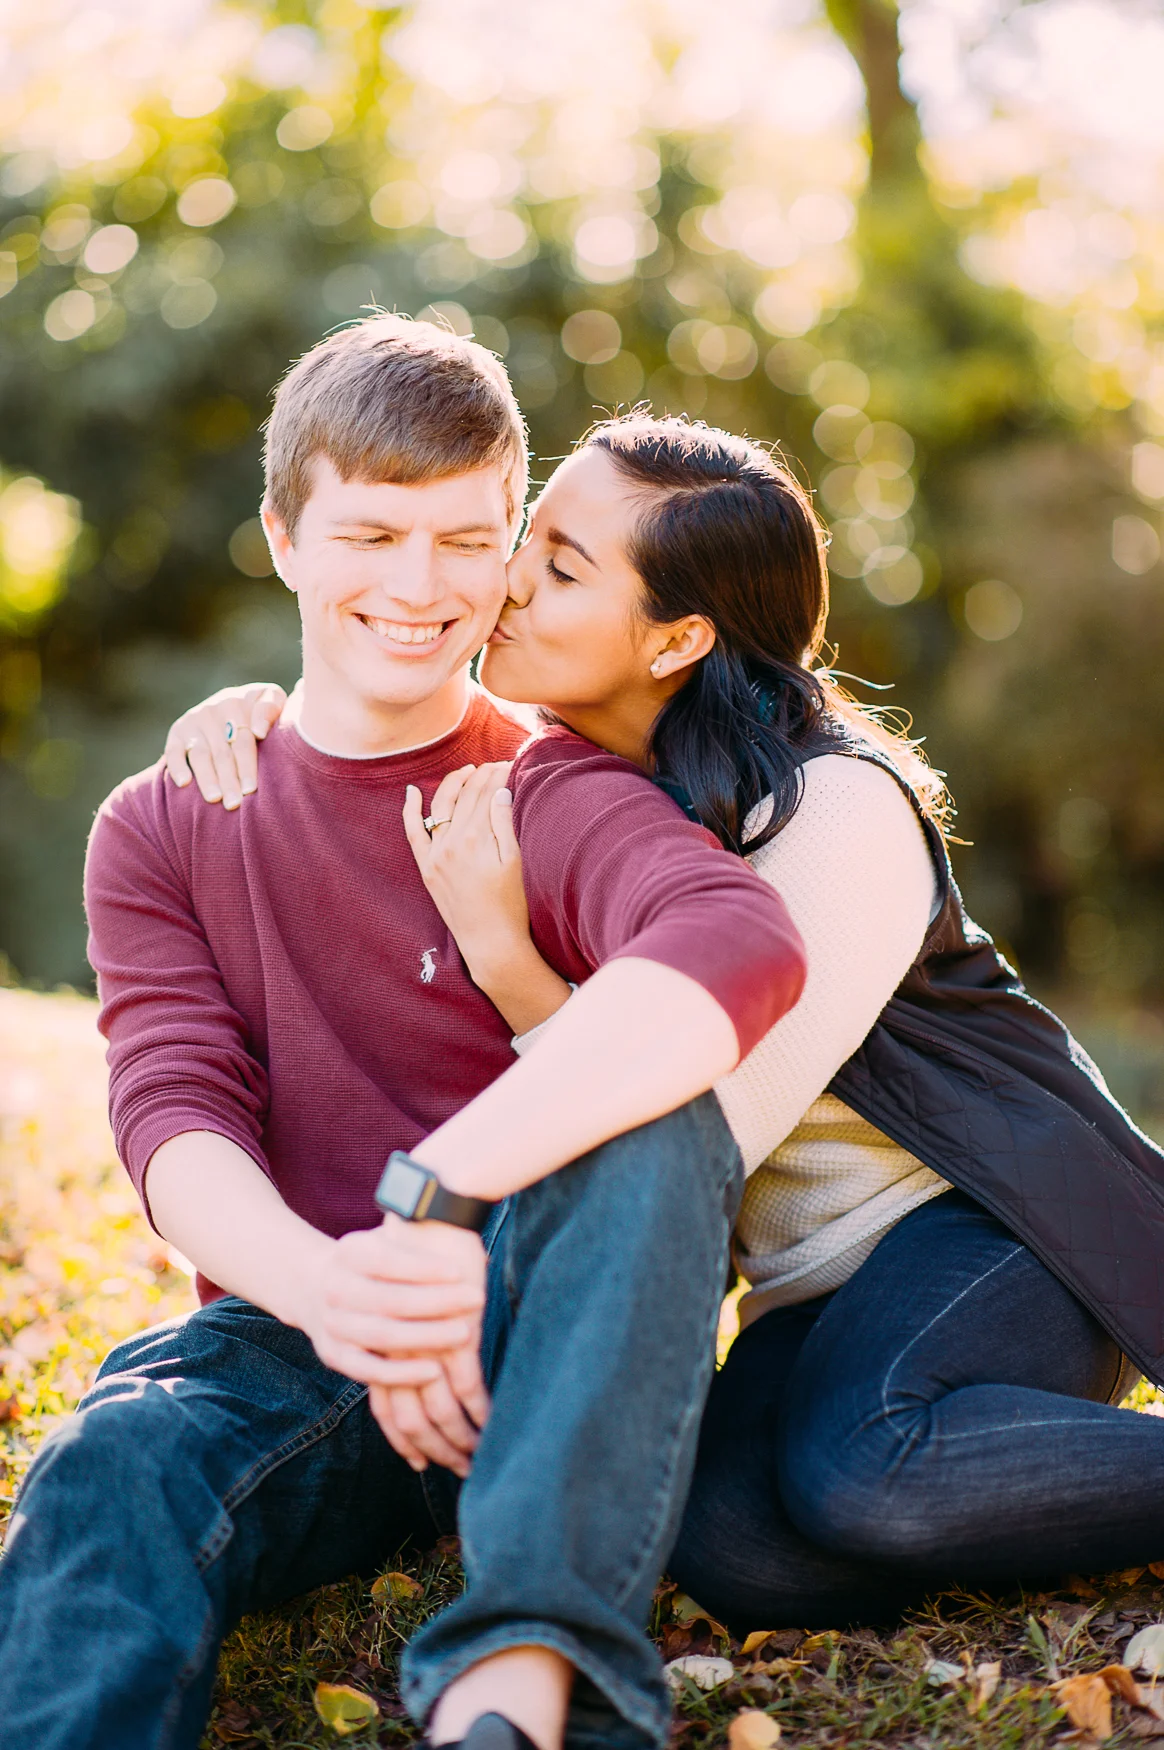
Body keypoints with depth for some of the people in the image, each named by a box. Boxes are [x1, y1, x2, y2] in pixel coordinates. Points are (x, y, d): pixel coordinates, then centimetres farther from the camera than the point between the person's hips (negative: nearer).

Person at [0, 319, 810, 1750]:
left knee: (650, 1113, -31)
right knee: (115, 1464, -31)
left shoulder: (551, 797, 0)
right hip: (290, 1336, 2)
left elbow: (745, 945, -25)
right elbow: (173, 1114, -5)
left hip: (533, 1352, -1)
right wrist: (318, 1284, -29)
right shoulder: (161, 830, 12)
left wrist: (433, 1201, -35)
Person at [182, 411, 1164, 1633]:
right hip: (811, 1290, 5)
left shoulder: (841, 814, -21)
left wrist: (501, 952, -30)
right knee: (739, 1552, -25)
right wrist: (254, 708, -6)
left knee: (858, 1473, -35)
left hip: (985, 1222, -5)